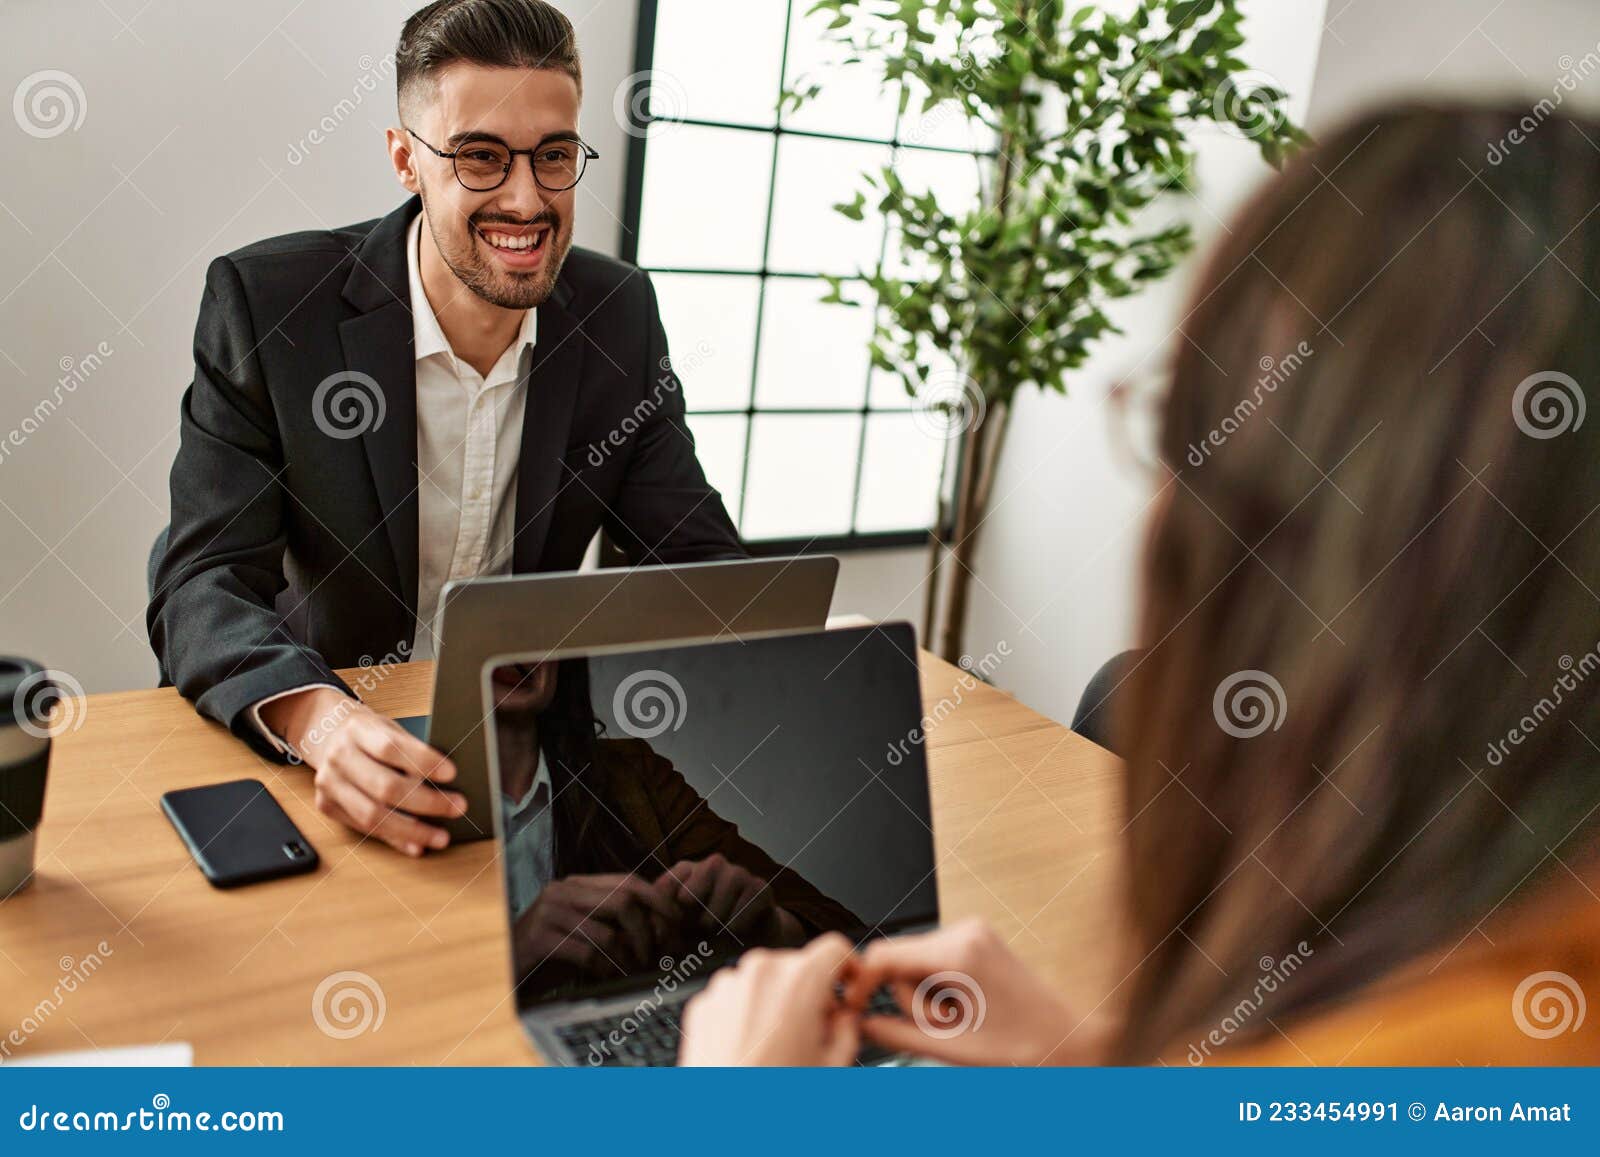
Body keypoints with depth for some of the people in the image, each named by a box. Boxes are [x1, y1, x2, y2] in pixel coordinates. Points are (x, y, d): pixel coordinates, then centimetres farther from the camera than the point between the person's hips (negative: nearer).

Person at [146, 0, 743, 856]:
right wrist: (317, 719, -39)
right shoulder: (266, 300, -13)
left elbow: (698, 560, -1)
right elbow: (202, 588, -17)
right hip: (300, 756, 0)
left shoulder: (619, 312, -3)